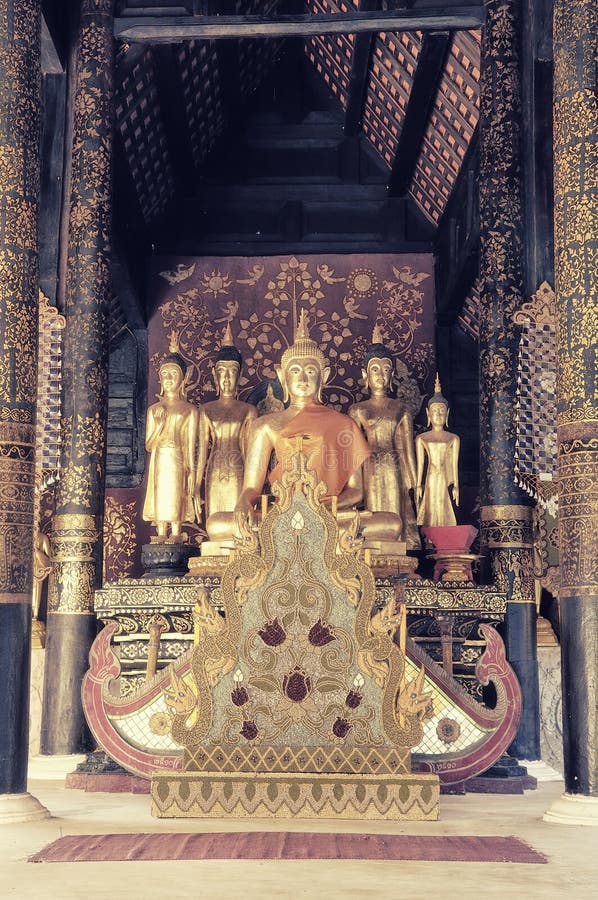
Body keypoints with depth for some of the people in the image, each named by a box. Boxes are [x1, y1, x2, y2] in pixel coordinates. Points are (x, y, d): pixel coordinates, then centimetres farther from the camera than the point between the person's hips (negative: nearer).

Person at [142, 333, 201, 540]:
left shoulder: (190, 410, 4)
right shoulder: (154, 409, 10)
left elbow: (191, 445, 2)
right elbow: (148, 445, 6)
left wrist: (192, 472, -5)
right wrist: (160, 423, -9)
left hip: (179, 463, -2)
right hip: (159, 464, 2)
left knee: (176, 506, -5)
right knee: (159, 506, 0)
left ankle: (175, 537, 0)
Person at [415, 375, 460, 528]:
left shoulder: (453, 439, 5)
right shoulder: (421, 439, 5)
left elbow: (455, 463, 4)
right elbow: (420, 463, 4)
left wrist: (456, 486, 1)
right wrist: (418, 485, 0)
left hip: (446, 481, 0)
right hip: (430, 481, 0)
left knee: (445, 514, -2)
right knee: (429, 512, -2)